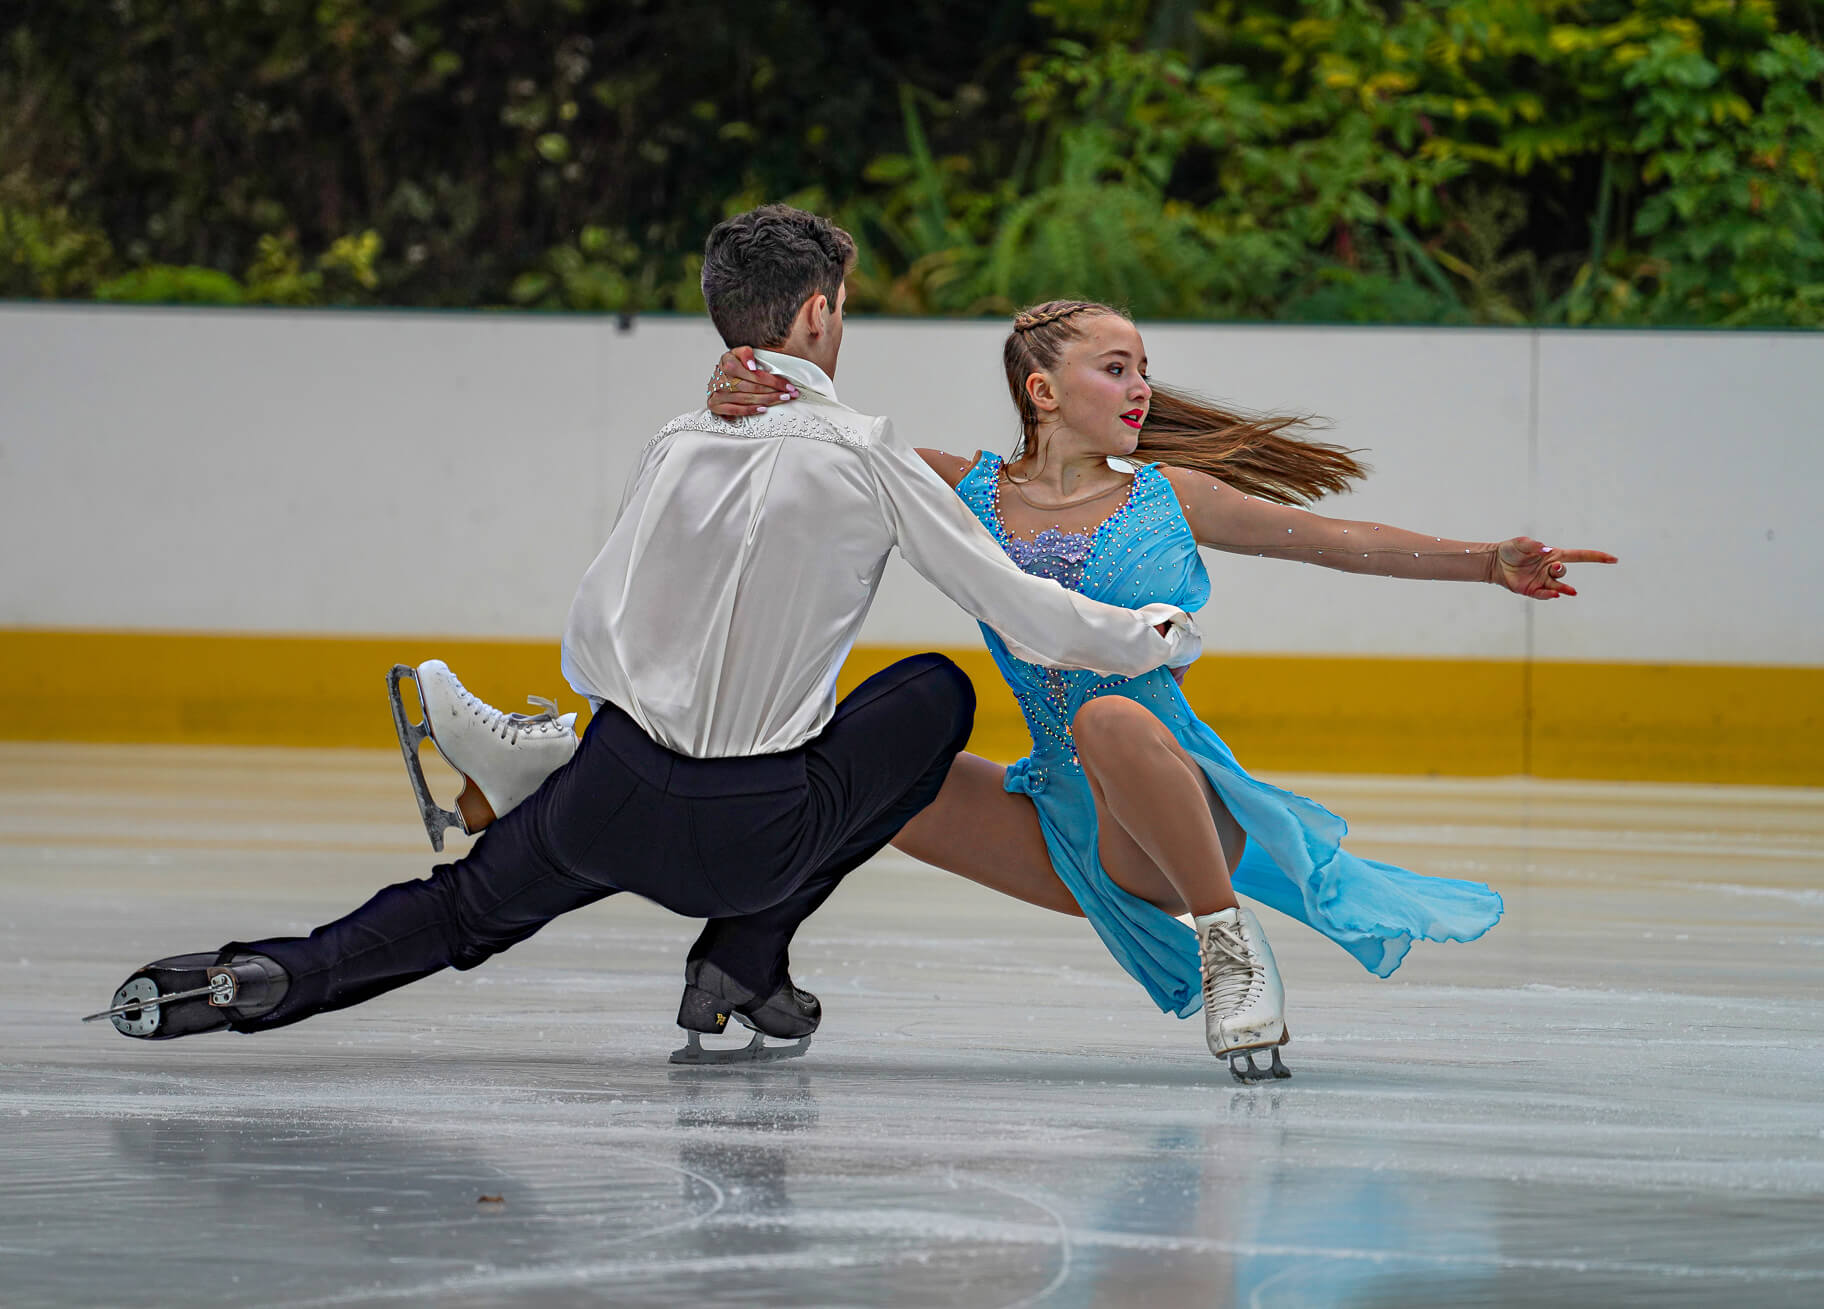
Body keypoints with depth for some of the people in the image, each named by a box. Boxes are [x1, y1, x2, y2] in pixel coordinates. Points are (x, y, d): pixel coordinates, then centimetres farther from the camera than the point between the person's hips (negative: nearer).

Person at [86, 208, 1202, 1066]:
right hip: (754, 835, -4)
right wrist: (1156, 637, 15)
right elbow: (1016, 607, 0)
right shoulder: (862, 454, -5)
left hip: (612, 805, 4)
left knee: (470, 906, 29)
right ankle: (744, 959, 12)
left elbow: (592, 634, 9)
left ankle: (260, 980, 1)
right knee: (940, 693, 18)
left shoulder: (677, 446, 8)